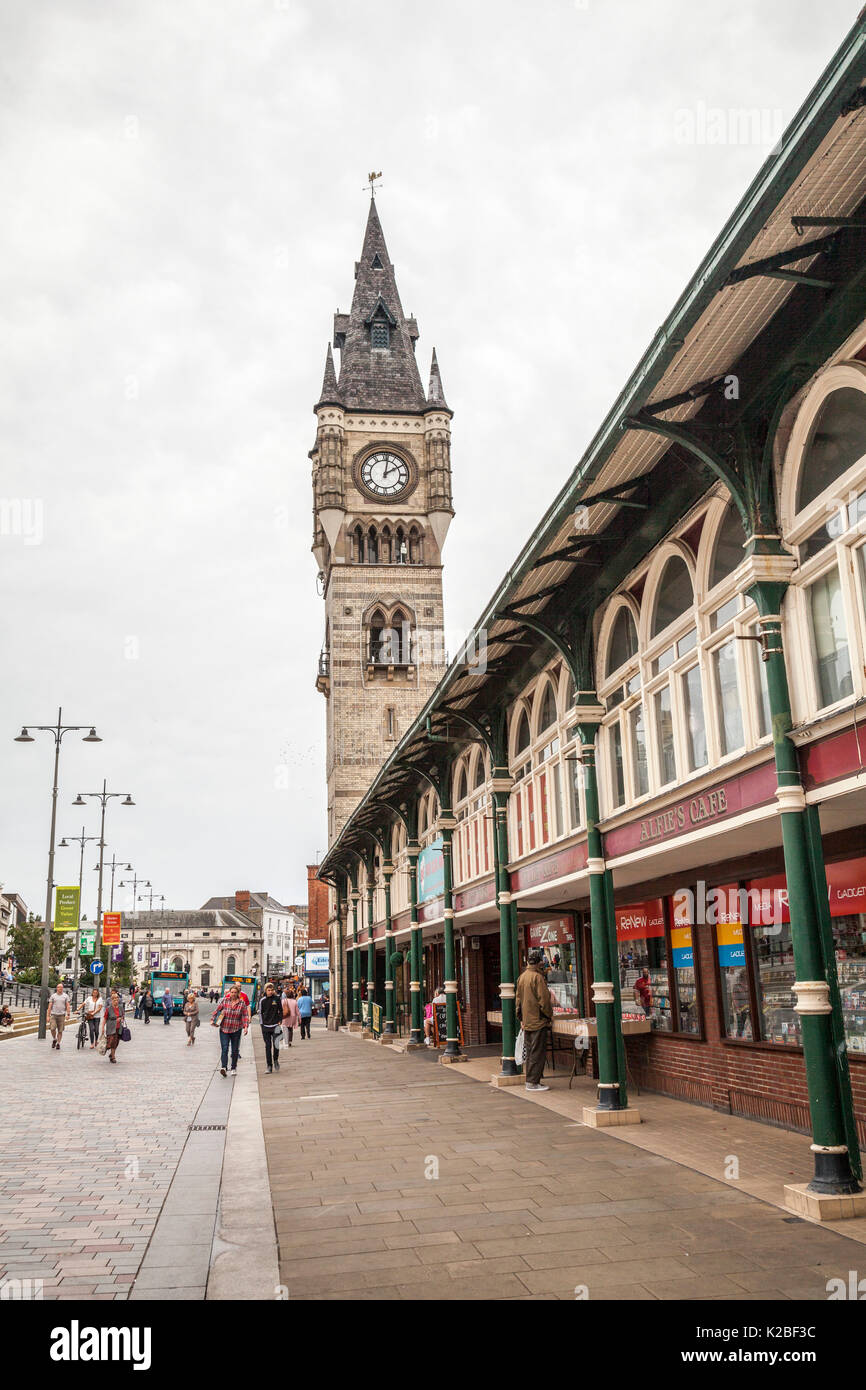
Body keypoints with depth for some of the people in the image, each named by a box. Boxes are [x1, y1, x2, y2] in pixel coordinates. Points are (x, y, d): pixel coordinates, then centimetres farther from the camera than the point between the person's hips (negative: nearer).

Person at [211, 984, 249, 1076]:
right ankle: (223, 1067, -25)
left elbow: (245, 1015, -2)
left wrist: (246, 1026, -12)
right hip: (224, 1029, -1)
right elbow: (217, 1010, 6)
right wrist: (213, 1020, -3)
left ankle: (233, 1068, 20)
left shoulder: (242, 1003, 0)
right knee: (224, 1048, -14)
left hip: (236, 1030, 1)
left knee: (235, 1050, 8)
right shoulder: (224, 1001, 1)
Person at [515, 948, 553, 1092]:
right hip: (538, 1021, -8)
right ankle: (533, 1082, -2)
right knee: (537, 1052, -3)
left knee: (529, 1052, 14)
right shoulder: (538, 977, -15)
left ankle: (530, 1080, 18)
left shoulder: (521, 977, 10)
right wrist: (549, 1015, -3)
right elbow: (543, 999, -15)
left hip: (526, 1021, 8)